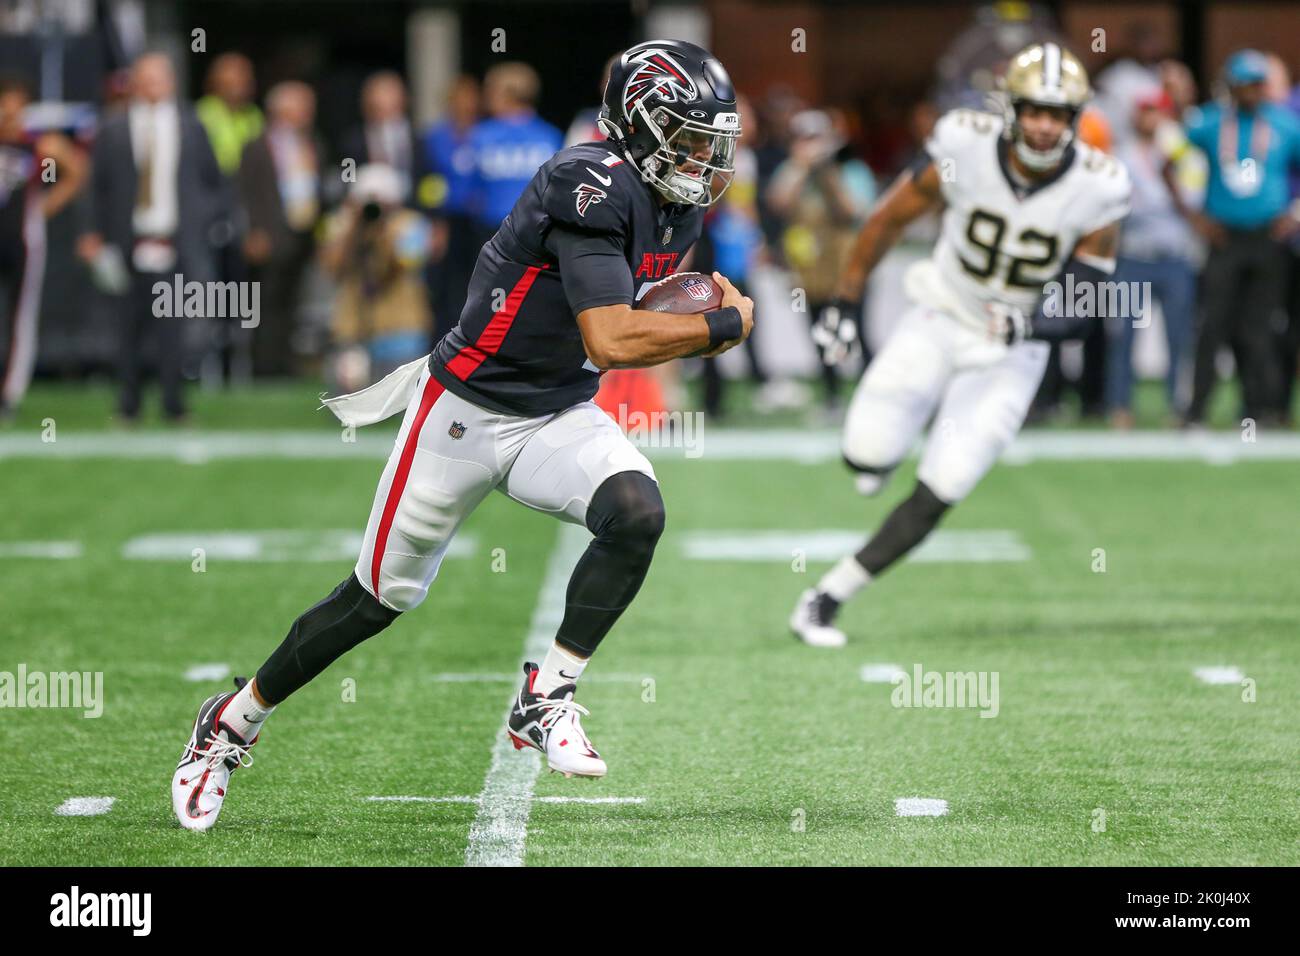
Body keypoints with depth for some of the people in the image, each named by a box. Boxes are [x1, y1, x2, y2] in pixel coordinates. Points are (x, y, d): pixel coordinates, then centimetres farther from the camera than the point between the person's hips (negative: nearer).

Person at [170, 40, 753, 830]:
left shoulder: (678, 208, 1)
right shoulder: (591, 187, -26)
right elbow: (612, 341, -32)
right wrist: (724, 326, -20)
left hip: (561, 417, 6)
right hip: (468, 410, -6)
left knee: (637, 513, -25)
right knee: (383, 596, 5)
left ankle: (546, 700, -11)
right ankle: (234, 722, 27)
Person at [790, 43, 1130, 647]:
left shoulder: (1095, 190, -17)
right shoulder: (966, 149, -19)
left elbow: (1080, 310, -13)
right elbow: (890, 218, -3)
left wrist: (1030, 325, -33)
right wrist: (844, 300, 0)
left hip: (1009, 357, 0)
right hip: (941, 323, 0)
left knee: (938, 494, -9)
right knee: (870, 455, -17)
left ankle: (827, 598, 3)